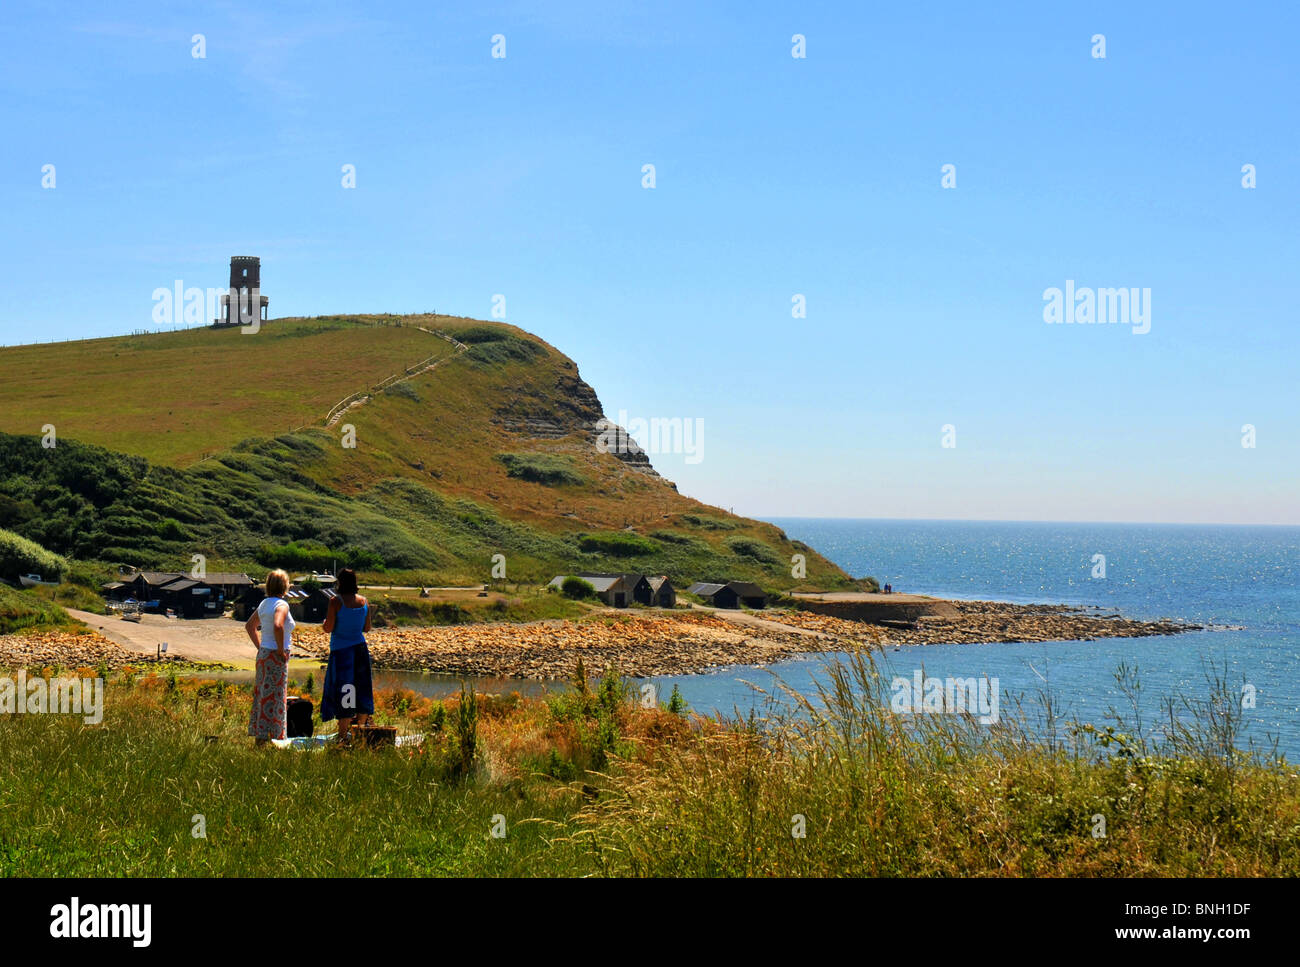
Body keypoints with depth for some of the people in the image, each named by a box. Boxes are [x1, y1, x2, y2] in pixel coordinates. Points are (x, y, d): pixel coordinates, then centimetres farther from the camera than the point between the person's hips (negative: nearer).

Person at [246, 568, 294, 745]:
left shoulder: (264, 604, 11)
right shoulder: (281, 605, -14)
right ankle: (273, 736, -3)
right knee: (274, 697, -4)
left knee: (262, 695, 13)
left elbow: (250, 626, 23)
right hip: (276, 657, -9)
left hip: (263, 654, 9)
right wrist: (281, 650, -21)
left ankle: (259, 734, 19)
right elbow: (278, 626, -32)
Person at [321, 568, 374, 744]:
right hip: (360, 648, 5)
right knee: (361, 688, 13)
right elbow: (367, 627, 9)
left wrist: (326, 620, 8)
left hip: (341, 650, -5)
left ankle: (344, 733, -2)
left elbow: (328, 628, -13)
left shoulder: (336, 602, -12)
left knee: (342, 690, -1)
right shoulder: (364, 601, 2)